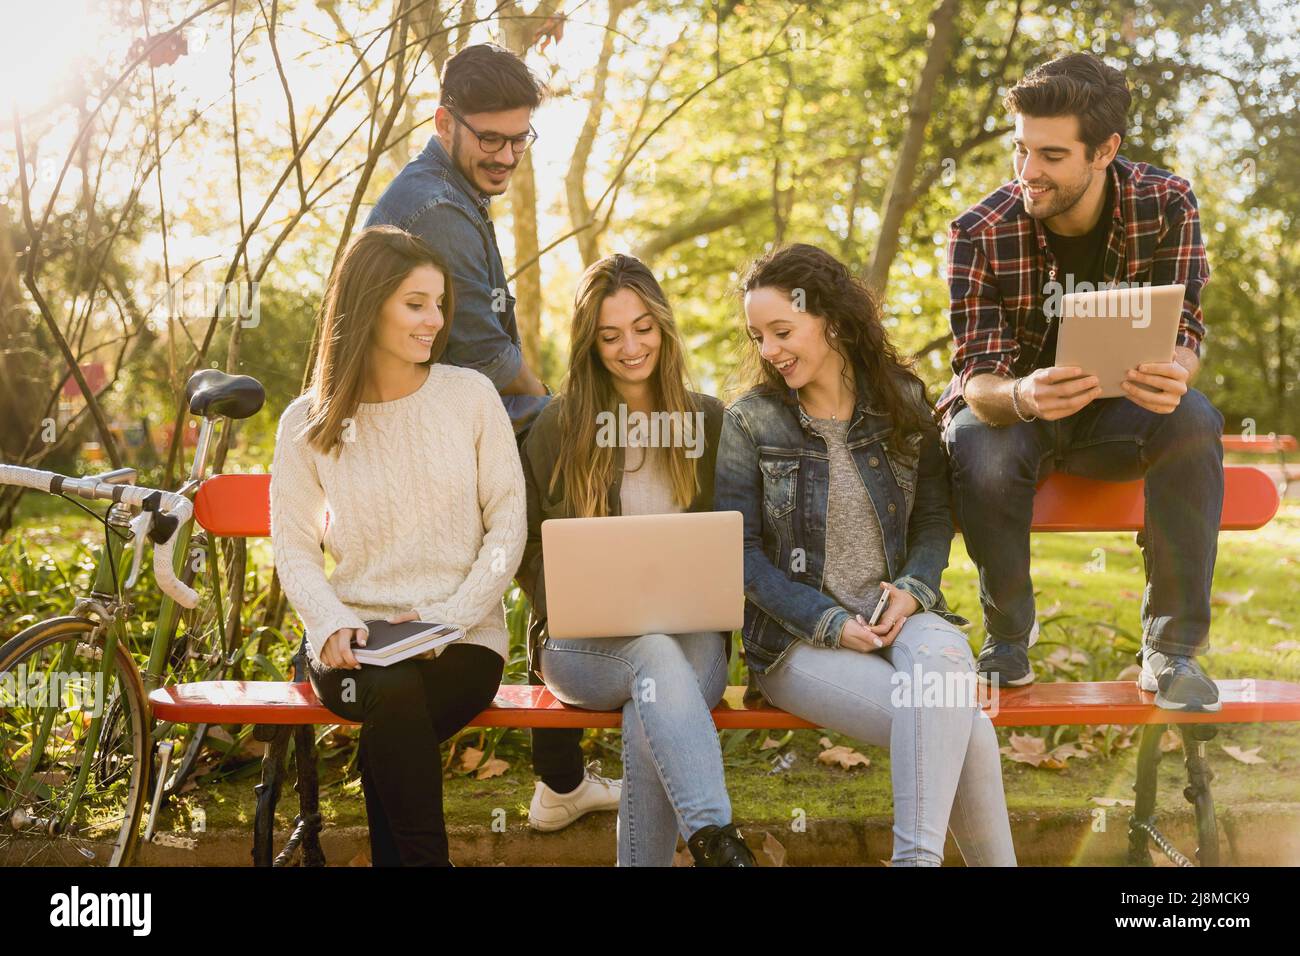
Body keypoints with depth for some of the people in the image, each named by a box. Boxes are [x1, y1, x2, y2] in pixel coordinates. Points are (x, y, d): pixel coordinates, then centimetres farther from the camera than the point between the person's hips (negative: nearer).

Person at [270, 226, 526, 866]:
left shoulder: (471, 396, 2)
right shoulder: (306, 422, 4)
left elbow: (508, 523, 1)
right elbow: (294, 546, 5)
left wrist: (448, 616, -11)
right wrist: (333, 623, -15)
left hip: (463, 638, 0)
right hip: (354, 640, 1)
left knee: (393, 713, -32)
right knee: (394, 692, -33)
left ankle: (404, 853, -11)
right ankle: (425, 857, -17)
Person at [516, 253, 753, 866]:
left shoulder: (709, 420, 10)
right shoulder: (559, 426, 6)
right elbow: (529, 546, 9)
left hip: (691, 636, 1)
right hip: (583, 644, -1)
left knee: (650, 729, -34)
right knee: (657, 655, -37)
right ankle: (717, 842, -44)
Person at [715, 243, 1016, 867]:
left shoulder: (902, 402, 7)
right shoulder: (749, 422, -1)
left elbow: (934, 519, 10)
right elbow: (740, 552, -4)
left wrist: (912, 591, -11)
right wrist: (831, 623, -14)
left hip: (898, 615, 3)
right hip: (797, 637, -2)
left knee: (942, 655, -35)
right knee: (961, 727, -28)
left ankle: (916, 855, -29)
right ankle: (994, 858, -12)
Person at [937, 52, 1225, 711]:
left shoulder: (1166, 205, -14)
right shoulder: (980, 234, -19)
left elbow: (1182, 332, -16)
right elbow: (978, 377, -22)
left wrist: (1173, 374, -43)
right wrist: (1024, 396, -49)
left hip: (1116, 411, 1)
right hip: (1011, 409, -1)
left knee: (1193, 421, -32)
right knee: (977, 446, -36)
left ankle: (1172, 649, -20)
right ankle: (1008, 640, -11)